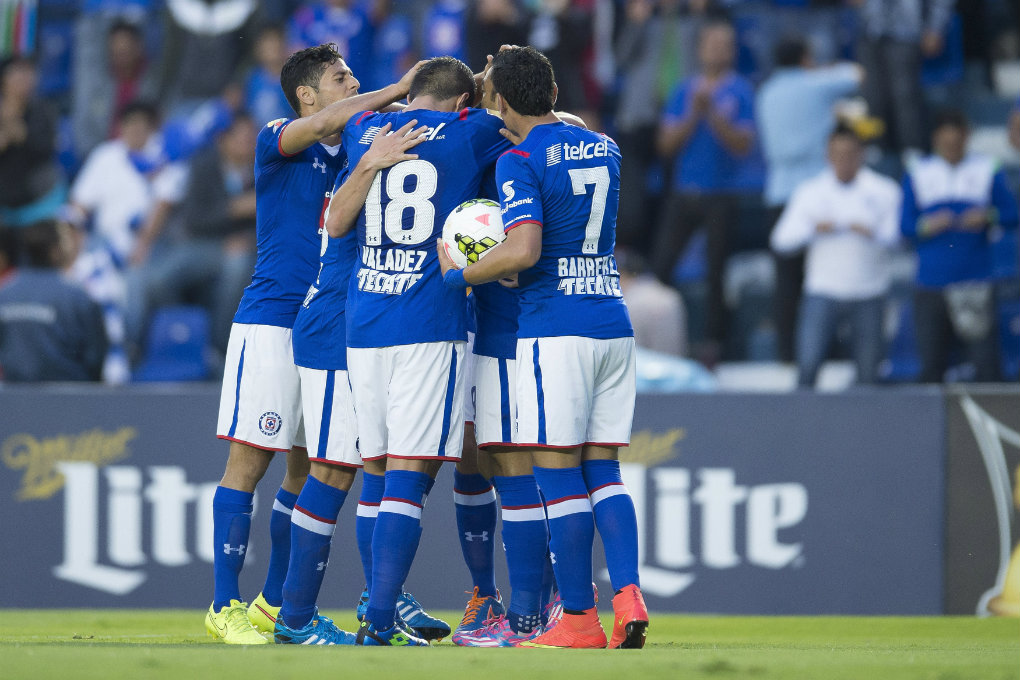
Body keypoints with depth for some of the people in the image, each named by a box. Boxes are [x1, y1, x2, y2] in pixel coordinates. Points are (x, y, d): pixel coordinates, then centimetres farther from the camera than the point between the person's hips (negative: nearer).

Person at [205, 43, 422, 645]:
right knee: (249, 459, -7)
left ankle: (275, 603, 17)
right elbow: (322, 123, -23)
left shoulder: (356, 154, 15)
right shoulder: (277, 143, -4)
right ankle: (226, 605, -4)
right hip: (272, 320, -7)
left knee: (308, 467, 9)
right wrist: (398, 91, -18)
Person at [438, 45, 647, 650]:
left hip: (555, 327, -7)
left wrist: (459, 277, -8)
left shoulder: (520, 162, -10)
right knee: (603, 470, 10)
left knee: (558, 475, -2)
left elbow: (523, 251, -21)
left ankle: (580, 618, -2)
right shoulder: (604, 149, 12)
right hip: (613, 322, 7)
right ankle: (629, 594, -6)